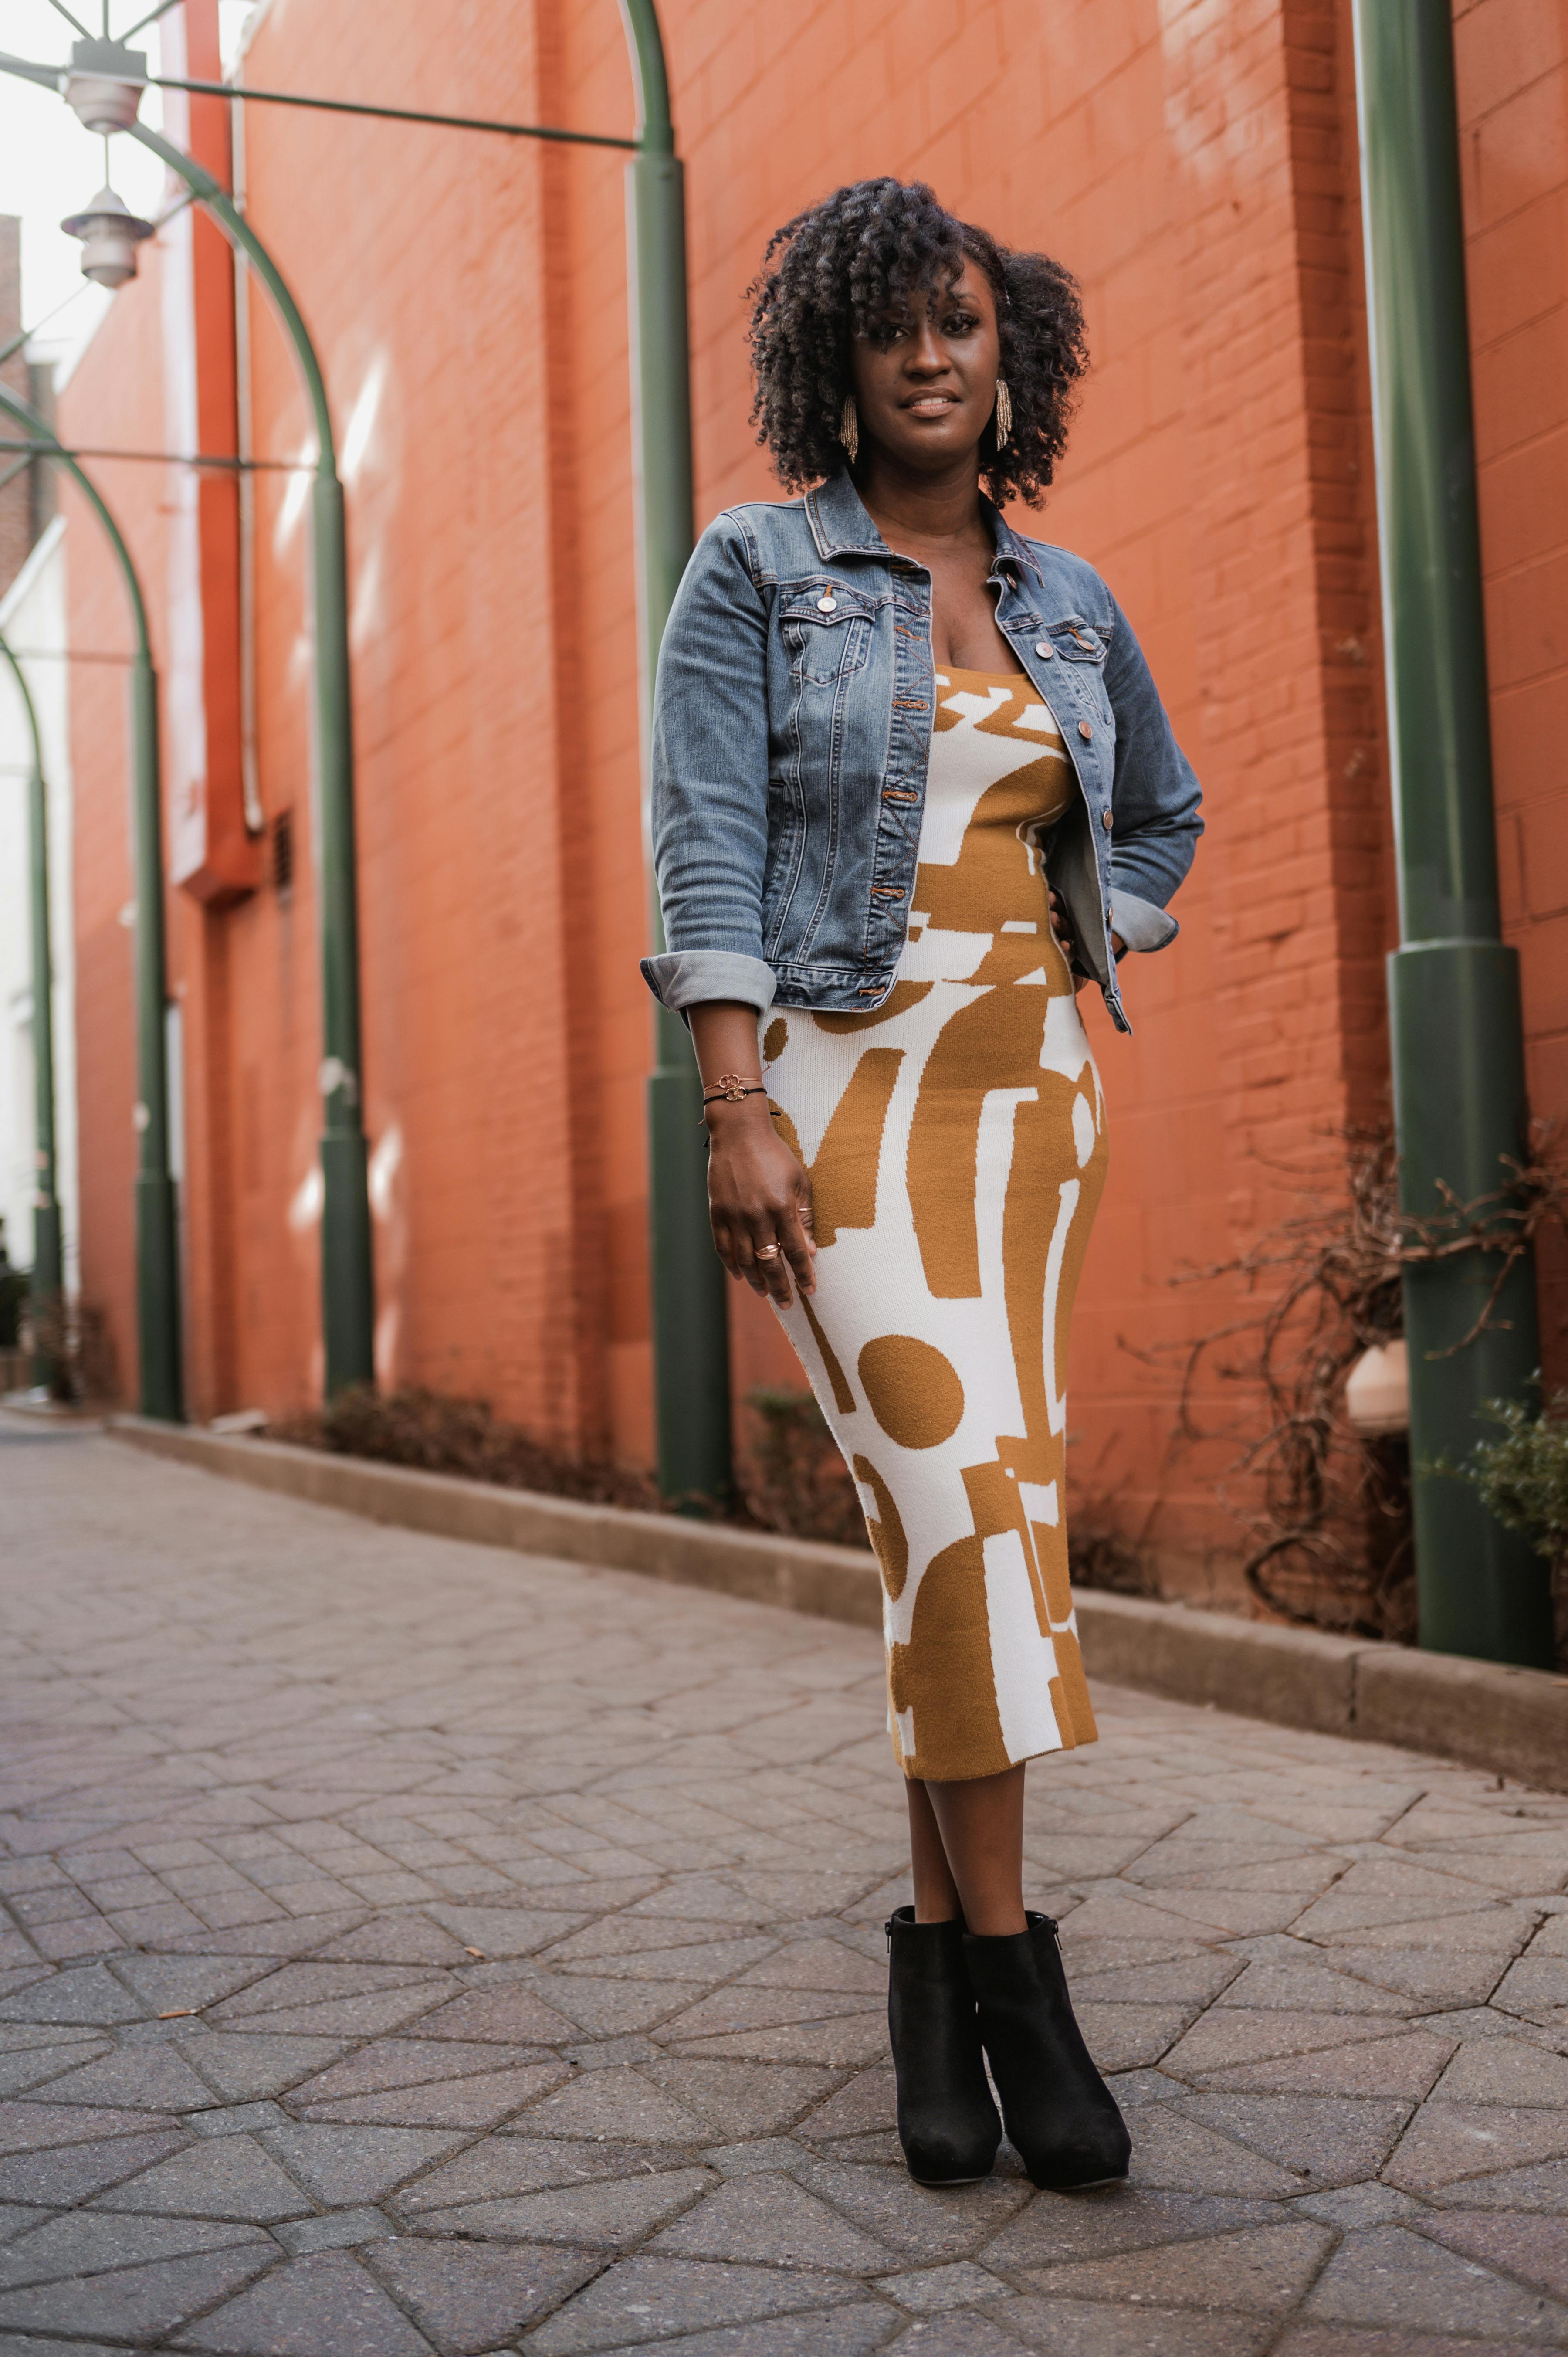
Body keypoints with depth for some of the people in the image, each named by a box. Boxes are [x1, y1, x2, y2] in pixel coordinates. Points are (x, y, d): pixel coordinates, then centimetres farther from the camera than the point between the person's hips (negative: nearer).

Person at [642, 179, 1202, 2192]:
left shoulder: (1068, 602, 13)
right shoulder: (756, 569, 1)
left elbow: (1164, 805, 29)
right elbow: (708, 848, -7)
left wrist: (1092, 955, 12)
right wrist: (737, 1104, -17)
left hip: (1021, 1085, 4)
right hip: (835, 1075, -4)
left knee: (973, 1504, 2)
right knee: (960, 1487, -16)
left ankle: (933, 1957, 13)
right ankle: (1009, 1966, -7)